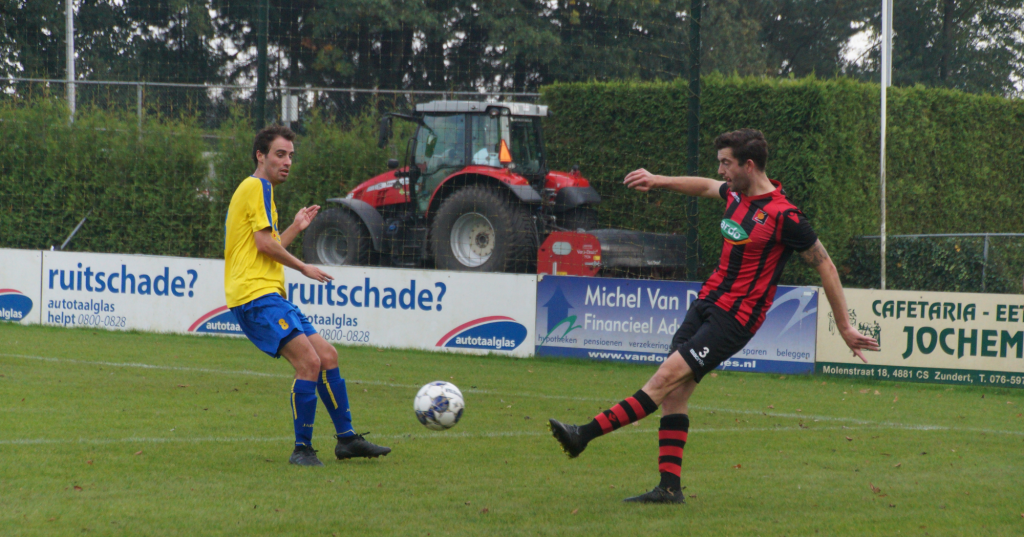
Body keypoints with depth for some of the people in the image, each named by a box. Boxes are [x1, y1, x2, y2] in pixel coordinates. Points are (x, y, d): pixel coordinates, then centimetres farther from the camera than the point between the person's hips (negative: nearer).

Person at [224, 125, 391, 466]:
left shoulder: (258, 189, 24)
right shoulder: (257, 186, -7)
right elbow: (264, 244, -15)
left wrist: (295, 228, 28)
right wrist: (303, 268, -4)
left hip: (270, 296, 11)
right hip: (255, 296, -11)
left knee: (327, 356, 10)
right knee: (309, 361, -19)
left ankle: (346, 438, 15)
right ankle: (302, 449, -15)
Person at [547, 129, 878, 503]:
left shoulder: (783, 216, -16)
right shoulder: (737, 194, 7)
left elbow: (825, 266, -8)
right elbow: (705, 187, 32)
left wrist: (844, 326, -5)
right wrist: (659, 181, 25)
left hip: (735, 317, -8)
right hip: (707, 302, 8)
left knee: (668, 376, -17)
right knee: (674, 392, -1)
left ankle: (586, 434, -22)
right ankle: (670, 487, 3)